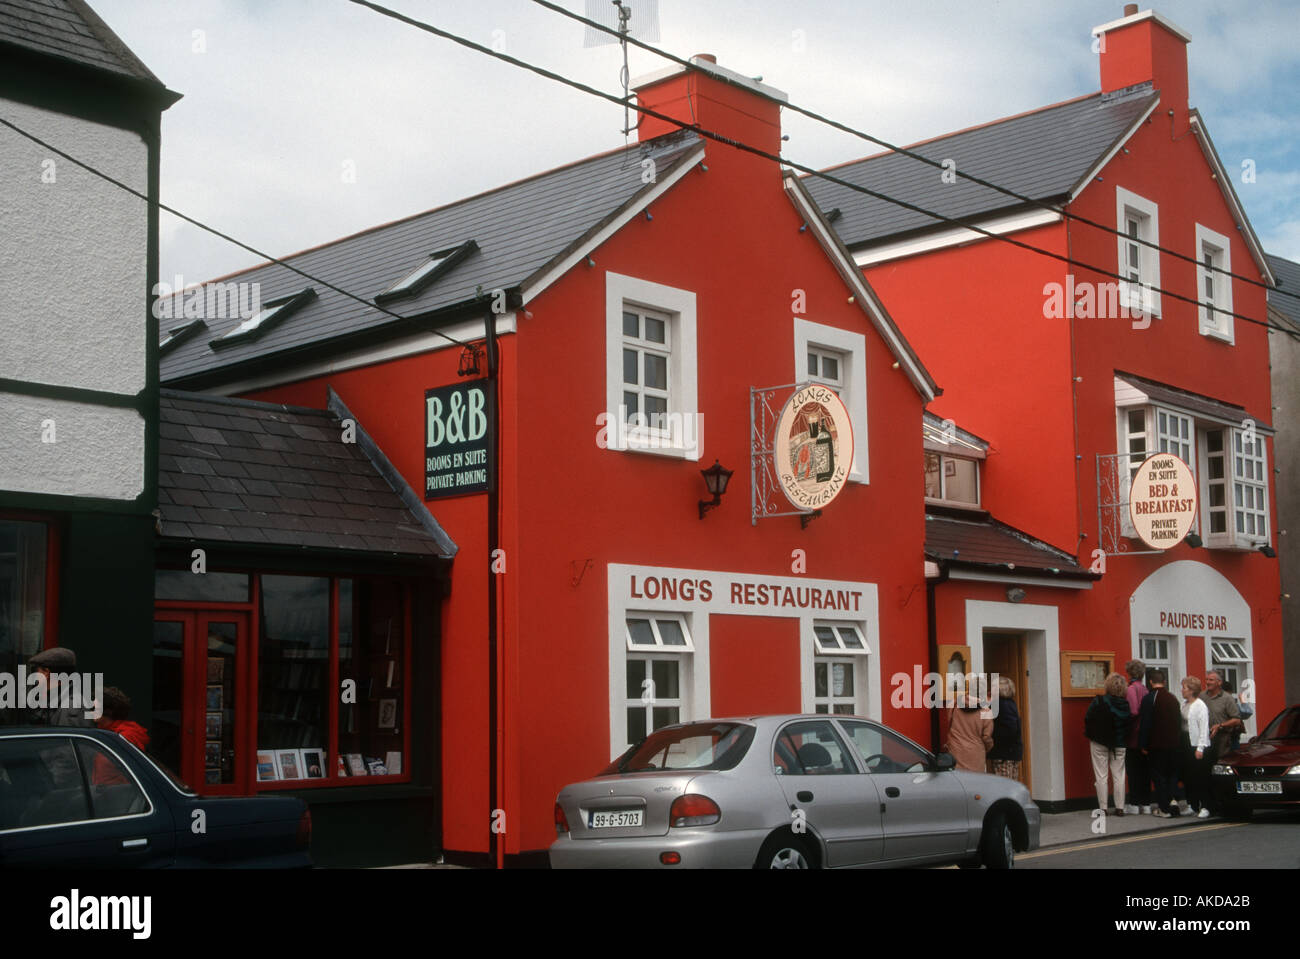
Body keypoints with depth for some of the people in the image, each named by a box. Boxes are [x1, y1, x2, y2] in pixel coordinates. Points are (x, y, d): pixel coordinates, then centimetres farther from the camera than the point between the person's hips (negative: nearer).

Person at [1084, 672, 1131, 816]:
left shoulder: (1098, 701, -14)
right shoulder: (1126, 704, -7)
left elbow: (1088, 719, -9)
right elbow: (1130, 723, 1)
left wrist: (1090, 735, 8)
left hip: (1099, 743, -2)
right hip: (1119, 744, 2)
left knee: (1101, 776, 3)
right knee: (1119, 776, 10)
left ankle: (1103, 808, 2)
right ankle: (1119, 808, 9)